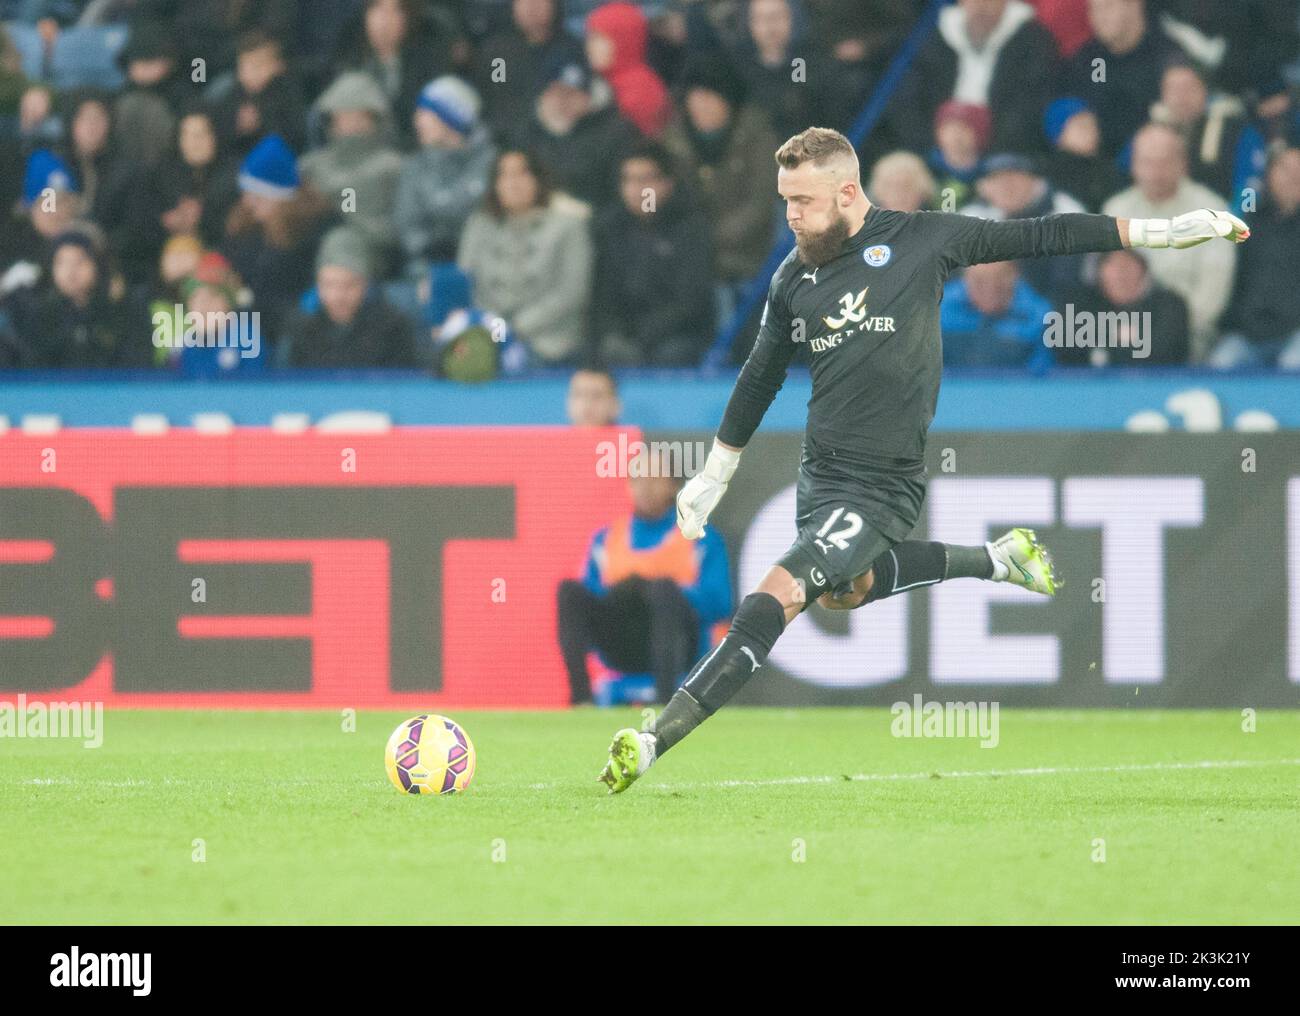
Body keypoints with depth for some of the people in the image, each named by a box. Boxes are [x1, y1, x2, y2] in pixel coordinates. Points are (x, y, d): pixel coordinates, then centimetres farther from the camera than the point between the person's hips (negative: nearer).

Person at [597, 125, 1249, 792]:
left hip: (882, 483, -6)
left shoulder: (920, 240, -8)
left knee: (775, 600, -17)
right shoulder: (793, 278, 5)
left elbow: (1038, 237, 1)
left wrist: (1163, 231, 2)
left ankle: (656, 742, -19)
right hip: (820, 472, 7)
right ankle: (997, 560, 38)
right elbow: (760, 379, 20)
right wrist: (713, 476, 26)